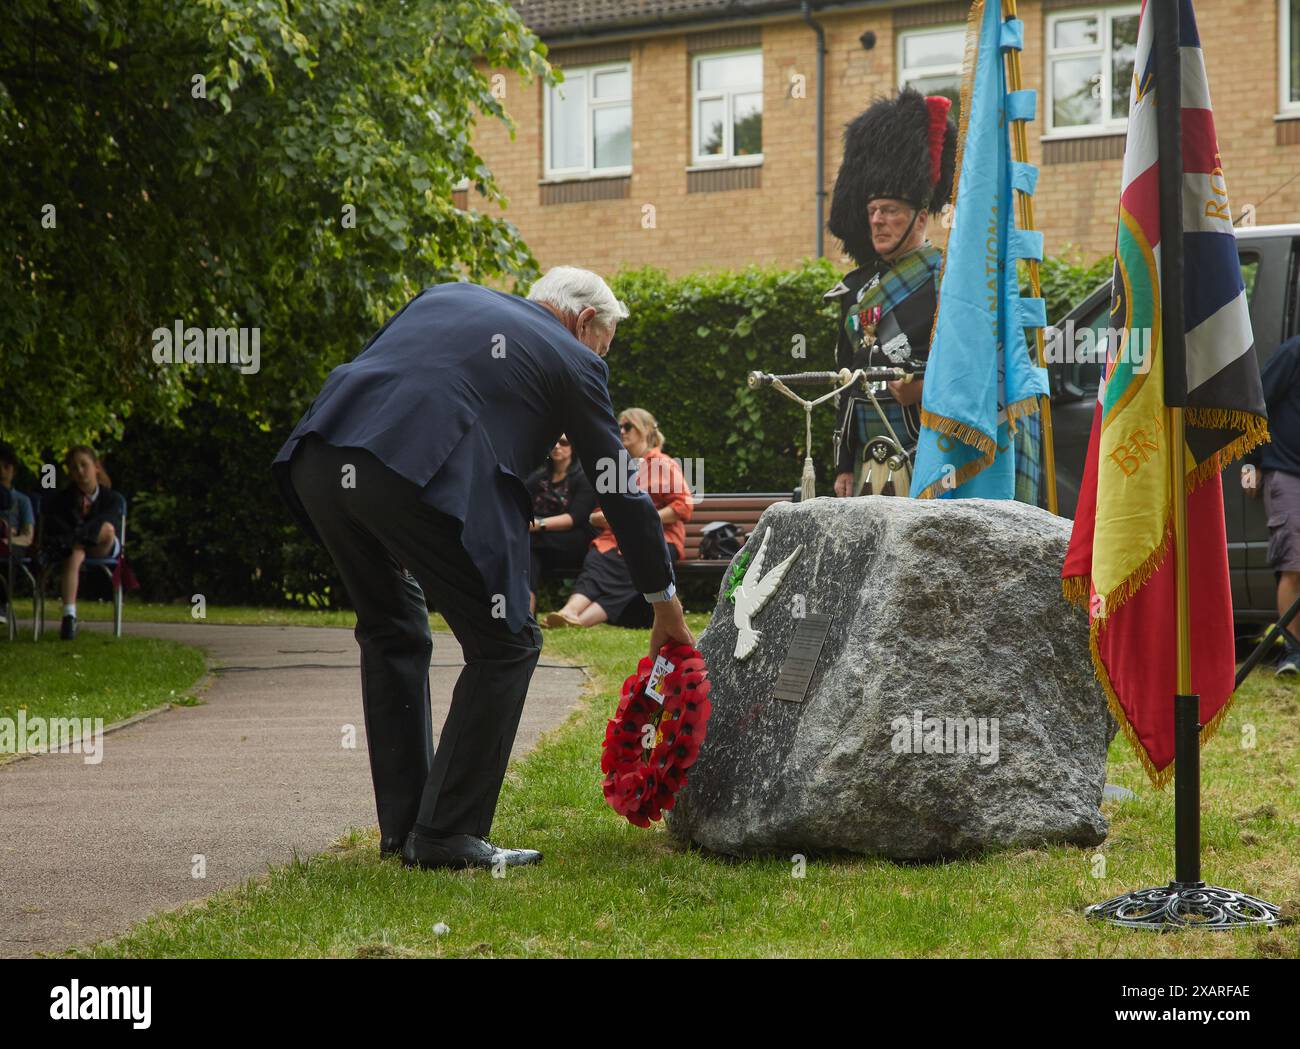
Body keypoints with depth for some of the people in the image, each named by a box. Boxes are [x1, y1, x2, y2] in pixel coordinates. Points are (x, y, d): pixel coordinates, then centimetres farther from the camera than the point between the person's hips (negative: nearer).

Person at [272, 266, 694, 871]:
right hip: (421, 476, -7)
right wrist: (665, 602, 32)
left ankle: (401, 828, 28)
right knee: (506, 644, 10)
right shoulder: (571, 358, 17)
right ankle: (446, 835, 9)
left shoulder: (447, 296, 33)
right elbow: (621, 490, 21)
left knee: (392, 630, 26)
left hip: (318, 457, 7)